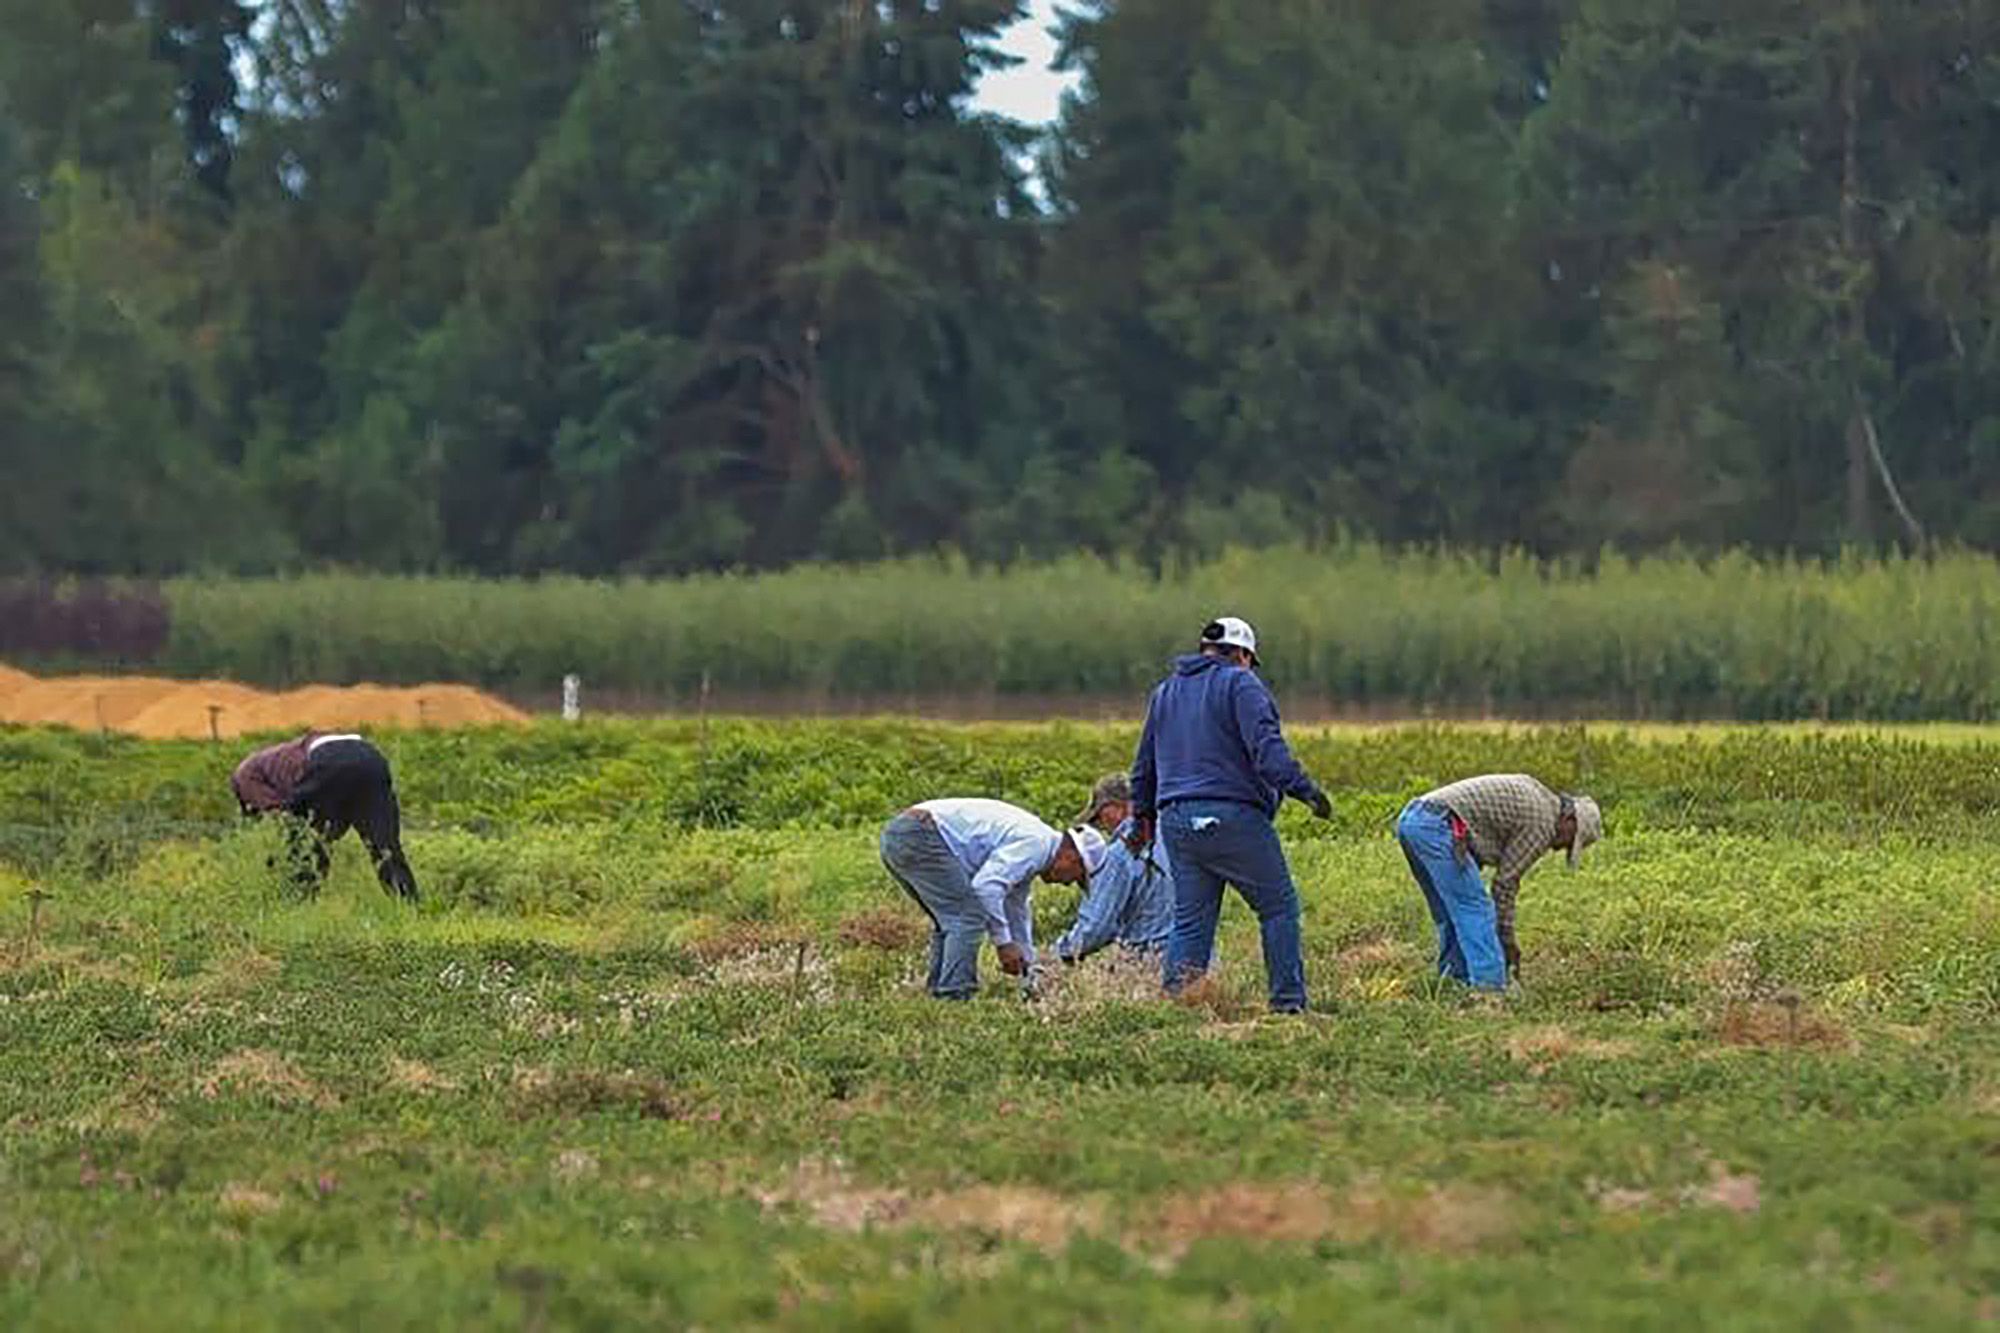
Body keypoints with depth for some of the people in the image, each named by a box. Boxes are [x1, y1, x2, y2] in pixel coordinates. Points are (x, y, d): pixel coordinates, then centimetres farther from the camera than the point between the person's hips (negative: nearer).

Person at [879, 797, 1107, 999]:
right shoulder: (1035, 844, -8)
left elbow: (1017, 911, 35)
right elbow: (986, 885, -22)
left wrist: (1028, 968, 39)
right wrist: (1003, 942, -14)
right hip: (919, 837, -11)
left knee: (949, 921, 21)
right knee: (969, 917, -9)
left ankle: (937, 988, 19)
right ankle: (954, 996, -10)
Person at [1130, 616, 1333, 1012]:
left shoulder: (1164, 692, 20)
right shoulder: (1240, 684, -3)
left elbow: (1144, 765, 27)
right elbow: (1266, 747, -17)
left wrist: (1142, 817, 37)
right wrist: (1303, 789, -21)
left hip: (1177, 822, 6)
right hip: (1231, 817, -6)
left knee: (1190, 919, 8)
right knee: (1278, 907, 3)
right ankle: (1288, 1001, 0)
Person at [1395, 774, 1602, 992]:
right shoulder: (1544, 823, -1)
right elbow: (1505, 881, 0)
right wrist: (1507, 941, 8)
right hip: (1437, 826, -10)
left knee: (1450, 917, 16)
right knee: (1475, 911, -7)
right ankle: (1489, 987, -11)